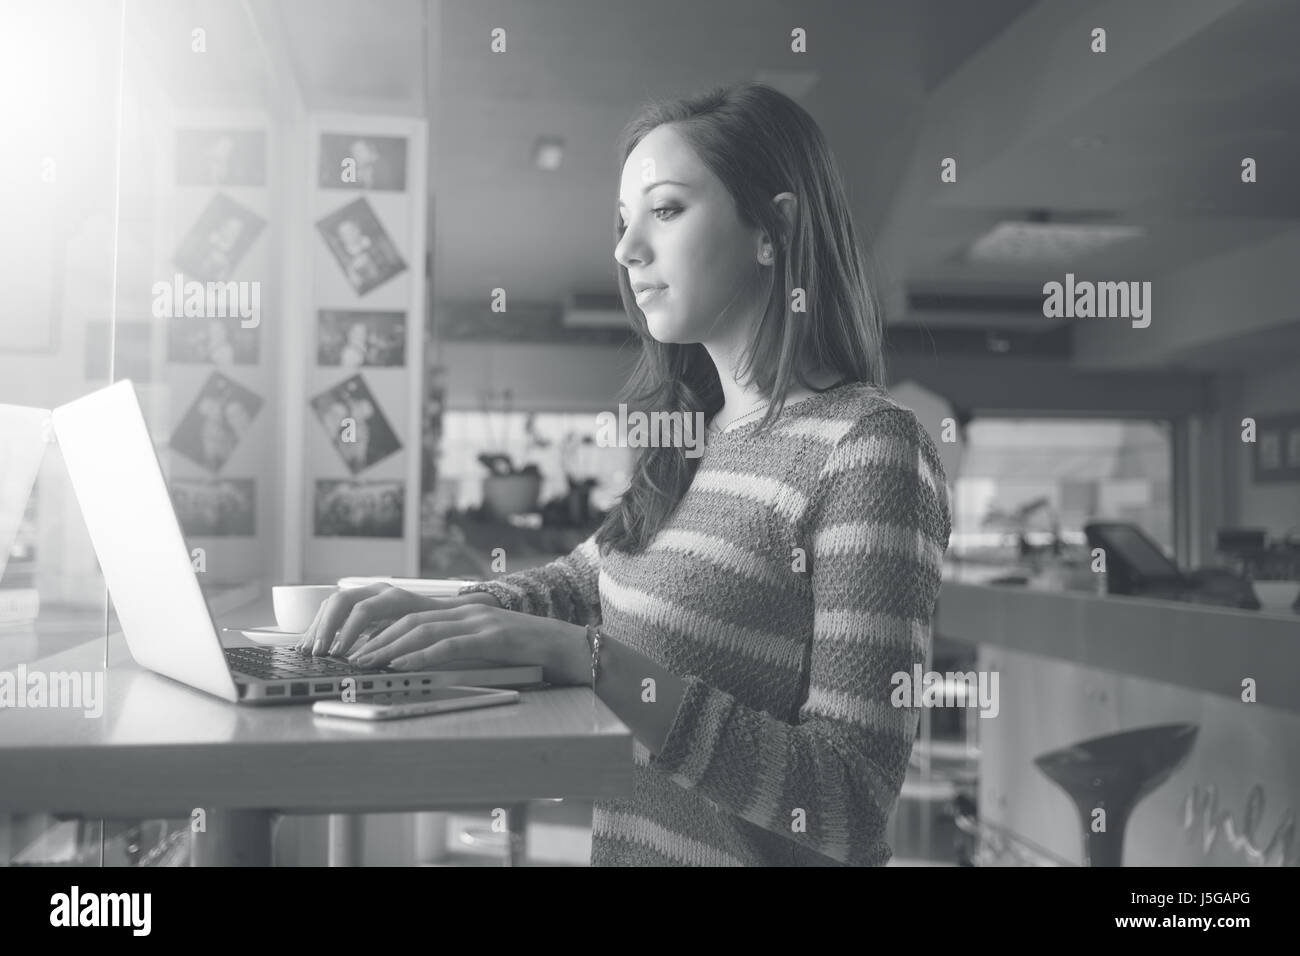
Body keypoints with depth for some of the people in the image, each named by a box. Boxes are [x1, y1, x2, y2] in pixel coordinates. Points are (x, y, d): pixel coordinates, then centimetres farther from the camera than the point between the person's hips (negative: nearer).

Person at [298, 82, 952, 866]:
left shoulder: (869, 446, -15)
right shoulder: (699, 435, 7)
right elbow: (587, 579, 22)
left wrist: (584, 657, -23)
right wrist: (446, 610, 2)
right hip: (627, 843, 6)